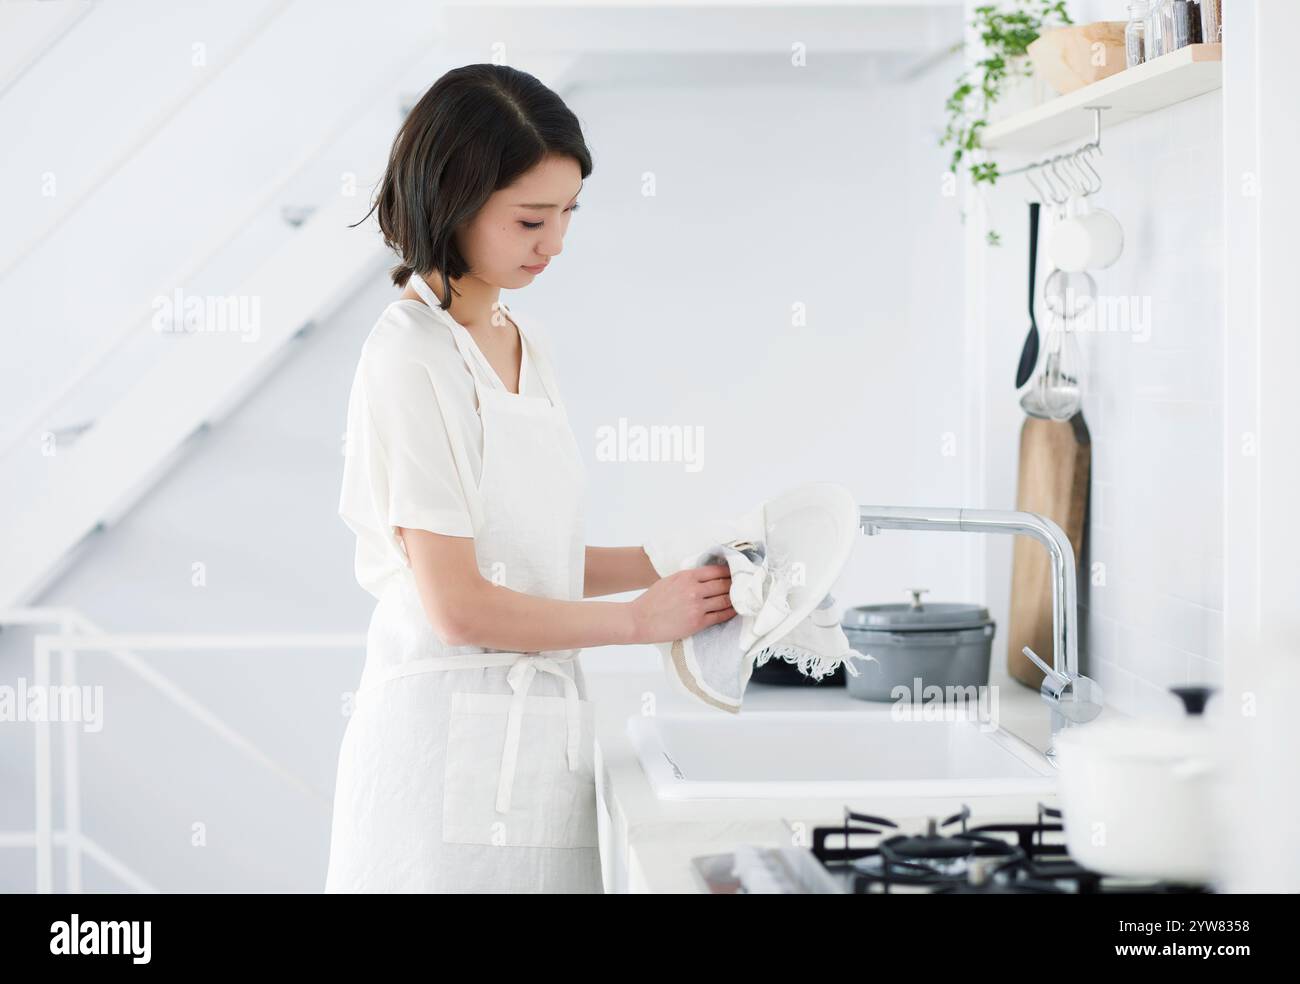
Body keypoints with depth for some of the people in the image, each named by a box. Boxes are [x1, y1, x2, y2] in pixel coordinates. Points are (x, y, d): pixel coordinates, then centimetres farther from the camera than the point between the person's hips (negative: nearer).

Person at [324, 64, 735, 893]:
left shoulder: (525, 348, 12)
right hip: (451, 749, -7)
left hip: (541, 743, 7)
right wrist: (640, 617, -8)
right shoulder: (410, 357, -13)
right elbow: (457, 603, -17)